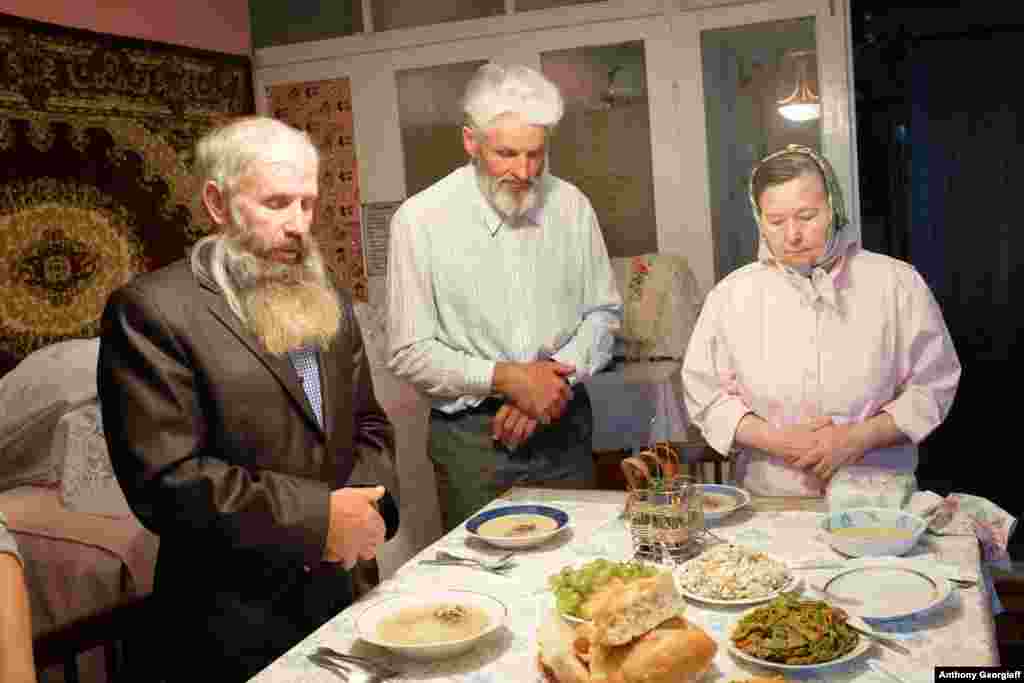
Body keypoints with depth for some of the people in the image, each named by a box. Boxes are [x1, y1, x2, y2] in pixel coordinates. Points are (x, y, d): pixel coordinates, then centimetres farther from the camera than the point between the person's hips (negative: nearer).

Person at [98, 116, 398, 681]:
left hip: (333, 594, 6)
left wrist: (366, 502, -8)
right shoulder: (150, 311, -15)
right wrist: (316, 517, -20)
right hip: (231, 621, -6)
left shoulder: (326, 302, 7)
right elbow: (166, 480, -20)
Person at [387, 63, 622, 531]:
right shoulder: (419, 220, -12)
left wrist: (556, 378, -11)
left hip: (563, 425, 3)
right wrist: (504, 378, -20)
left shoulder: (570, 205, -1)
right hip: (471, 435, -3)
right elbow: (410, 353, -10)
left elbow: (603, 312, 6)